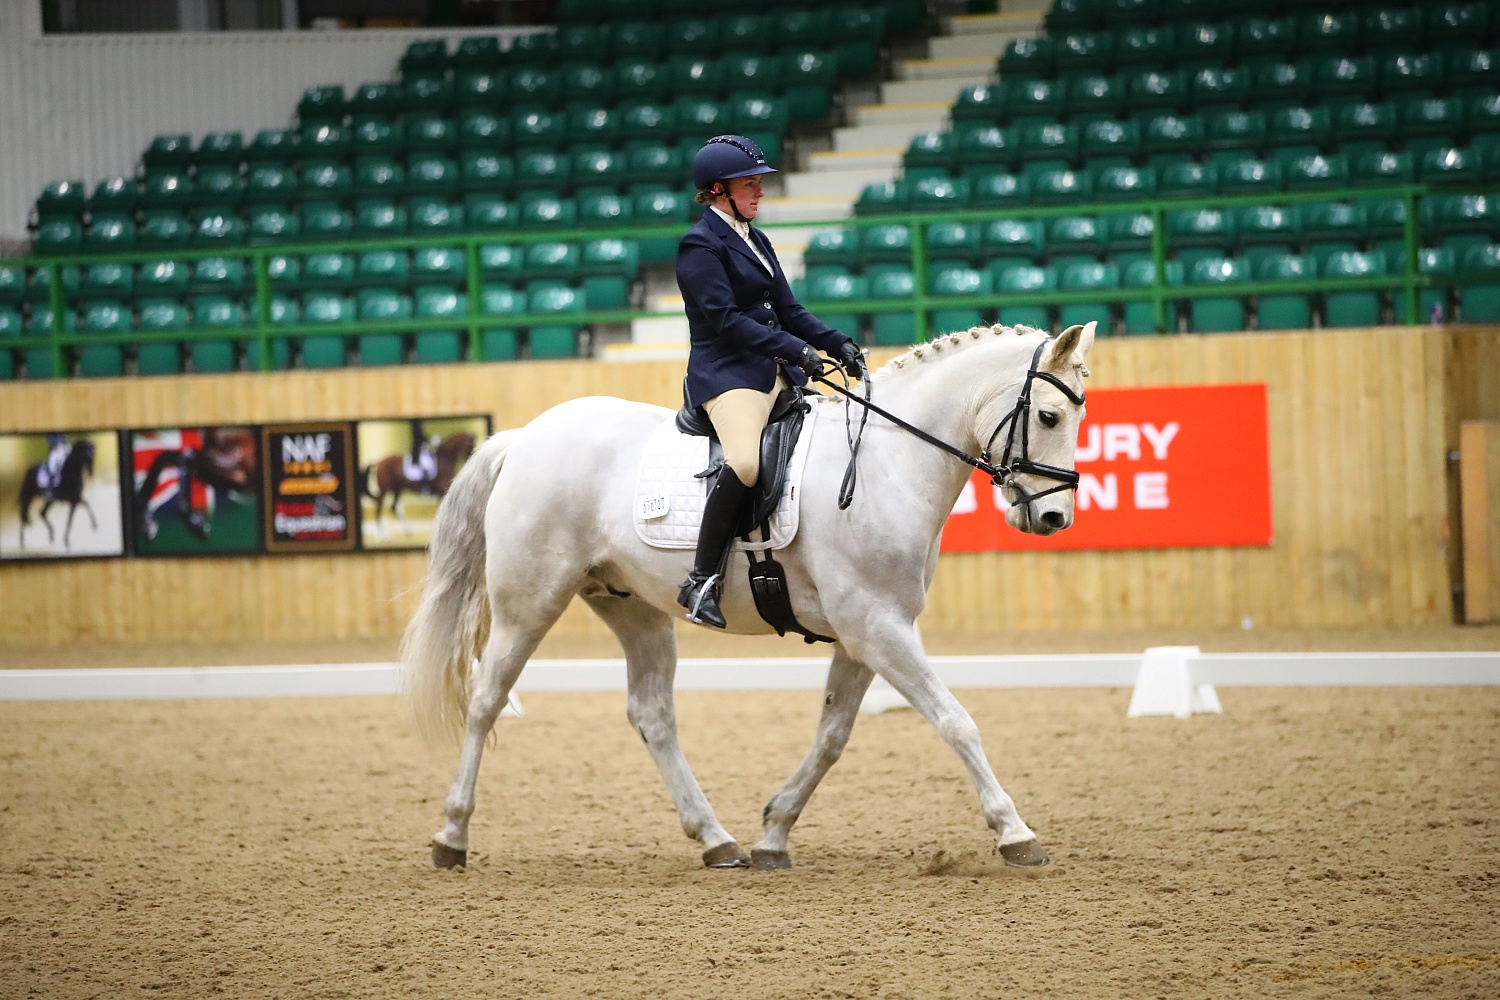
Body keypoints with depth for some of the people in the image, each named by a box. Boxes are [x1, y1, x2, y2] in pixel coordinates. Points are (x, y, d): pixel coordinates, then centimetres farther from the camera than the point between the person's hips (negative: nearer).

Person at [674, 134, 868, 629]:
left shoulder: (755, 241, 20)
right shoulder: (700, 244, -6)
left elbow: (788, 311, 20)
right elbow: (725, 318, -16)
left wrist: (840, 346, 5)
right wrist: (793, 349, -24)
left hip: (773, 372, 9)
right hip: (725, 371, -9)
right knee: (746, 462, -33)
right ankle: (701, 581, -28)